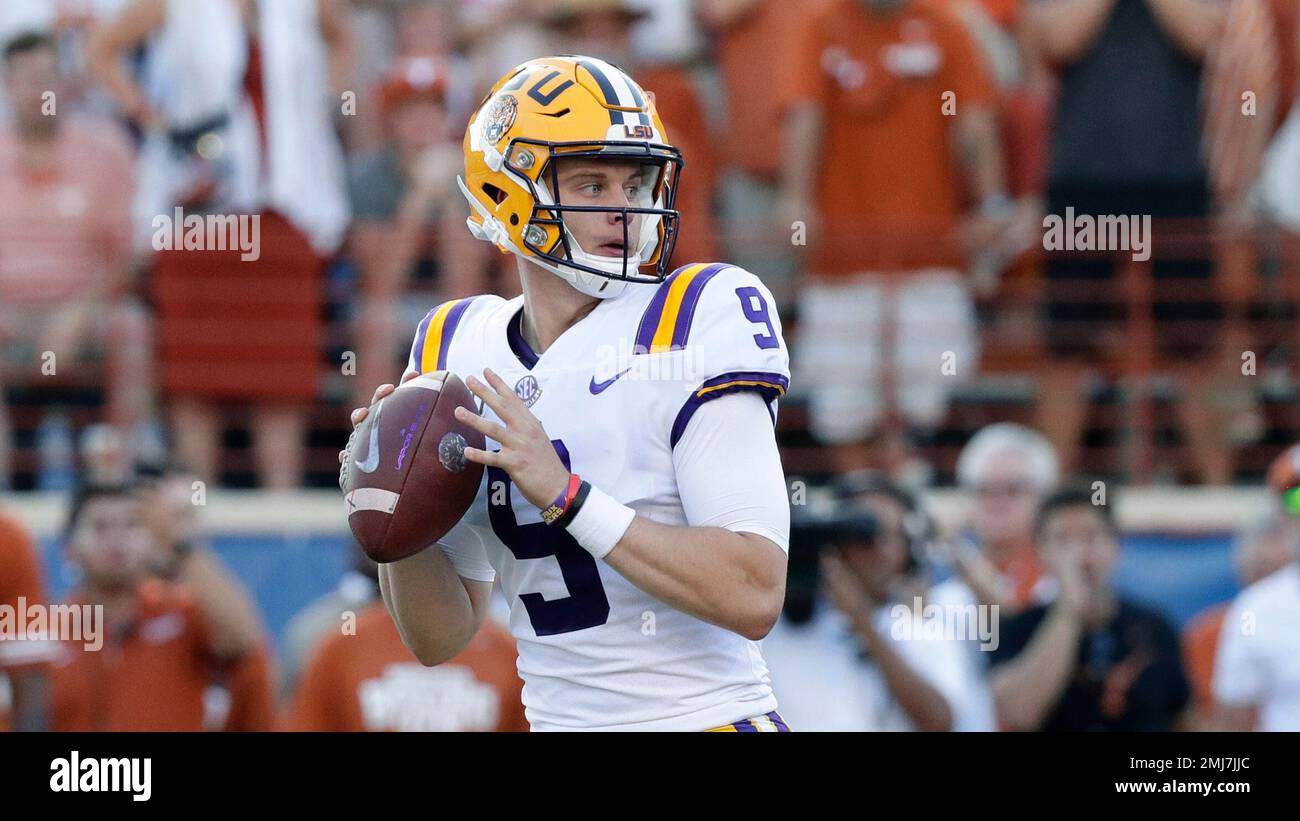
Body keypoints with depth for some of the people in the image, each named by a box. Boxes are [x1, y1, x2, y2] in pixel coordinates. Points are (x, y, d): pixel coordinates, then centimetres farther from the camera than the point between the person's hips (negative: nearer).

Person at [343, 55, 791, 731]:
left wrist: (565, 495, -22)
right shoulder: (460, 354, 5)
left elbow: (754, 597, -19)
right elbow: (440, 638, 10)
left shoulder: (696, 321, -10)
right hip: (558, 716, 5)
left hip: (703, 714, -5)